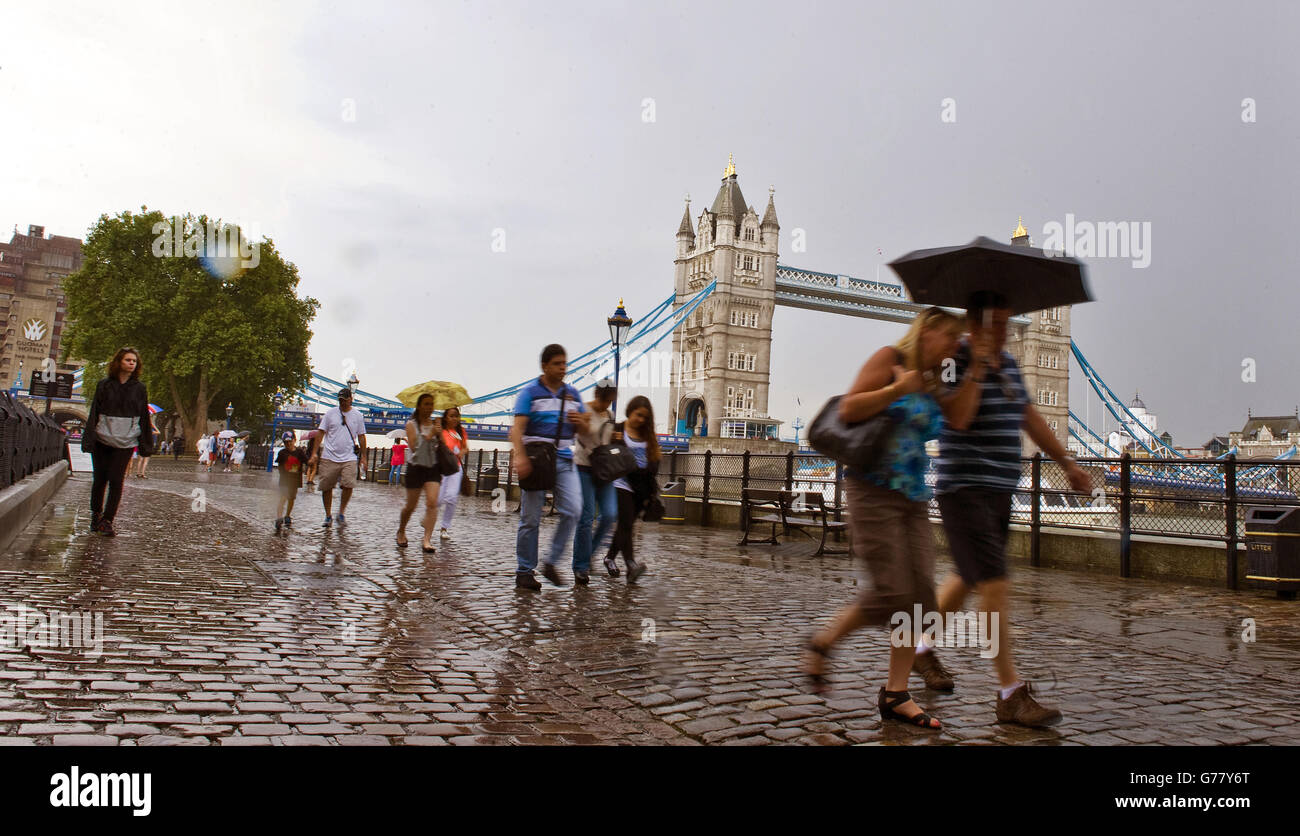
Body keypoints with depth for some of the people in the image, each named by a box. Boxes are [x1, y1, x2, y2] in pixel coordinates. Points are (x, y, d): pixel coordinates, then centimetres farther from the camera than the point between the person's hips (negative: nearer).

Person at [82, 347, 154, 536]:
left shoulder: (139, 388, 6)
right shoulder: (104, 385, 5)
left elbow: (144, 417, 9)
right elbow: (94, 412, 4)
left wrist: (146, 446, 7)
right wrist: (89, 439, -3)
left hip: (125, 442, 0)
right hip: (102, 440, 0)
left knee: (116, 480, -6)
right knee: (100, 478, 6)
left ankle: (107, 521, 0)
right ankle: (96, 514, 25)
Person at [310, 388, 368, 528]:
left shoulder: (357, 416, 9)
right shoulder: (331, 413, 6)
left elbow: (361, 437, 14)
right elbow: (321, 432, 7)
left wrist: (363, 457, 13)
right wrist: (315, 452, 1)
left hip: (349, 458, 0)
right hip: (329, 457, 1)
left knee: (349, 485, -15)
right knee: (326, 487, 4)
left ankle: (341, 514, 4)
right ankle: (328, 516, 20)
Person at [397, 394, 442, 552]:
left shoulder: (436, 423, 10)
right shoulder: (412, 424, -1)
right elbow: (413, 445, -13)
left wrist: (439, 432, -10)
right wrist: (429, 435, -15)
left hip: (433, 468, 2)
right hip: (416, 467, -2)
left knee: (432, 502, -14)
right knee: (411, 505, 6)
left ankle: (427, 540, -14)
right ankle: (401, 531, 33)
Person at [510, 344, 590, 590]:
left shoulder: (572, 394, 15)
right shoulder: (530, 392, 0)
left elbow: (585, 428, 21)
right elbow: (517, 427, -12)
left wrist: (579, 421, -3)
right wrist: (519, 456, -28)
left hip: (564, 460, 4)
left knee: (573, 510, -9)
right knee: (531, 518, 1)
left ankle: (551, 564, 5)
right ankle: (524, 571, 11)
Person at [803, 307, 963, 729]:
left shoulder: (932, 382, 19)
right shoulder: (889, 359, -3)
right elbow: (847, 410, -10)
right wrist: (897, 389, -17)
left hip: (914, 495, 8)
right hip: (875, 489, -8)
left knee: (921, 593, 0)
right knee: (892, 592, -11)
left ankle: (896, 694, 8)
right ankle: (822, 644, 13)